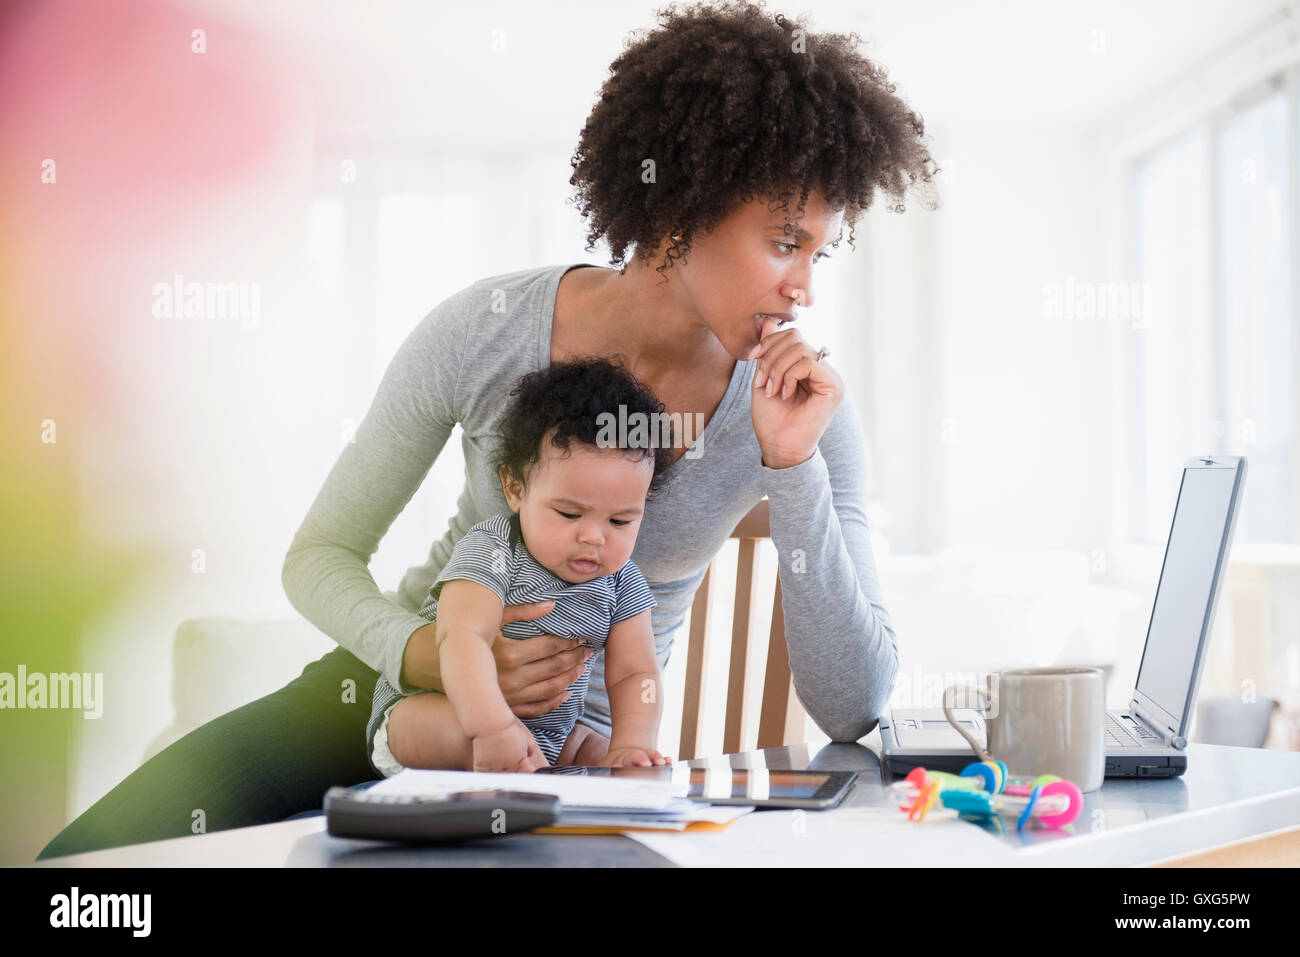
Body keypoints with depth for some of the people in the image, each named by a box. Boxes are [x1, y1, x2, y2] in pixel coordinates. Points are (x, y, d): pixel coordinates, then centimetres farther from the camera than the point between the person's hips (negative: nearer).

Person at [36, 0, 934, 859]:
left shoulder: (803, 402, -15)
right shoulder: (485, 331, -16)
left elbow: (854, 711, -20)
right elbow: (320, 555, -6)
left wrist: (791, 465, -28)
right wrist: (436, 658, -27)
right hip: (394, 683, 1)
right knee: (86, 862, -14)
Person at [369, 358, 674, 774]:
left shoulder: (622, 583, -3)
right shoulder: (490, 552, -22)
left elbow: (634, 675, -5)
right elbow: (462, 639, -38)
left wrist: (627, 748, -26)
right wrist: (493, 727, -53)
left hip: (547, 738, 8)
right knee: (458, 726, -35)